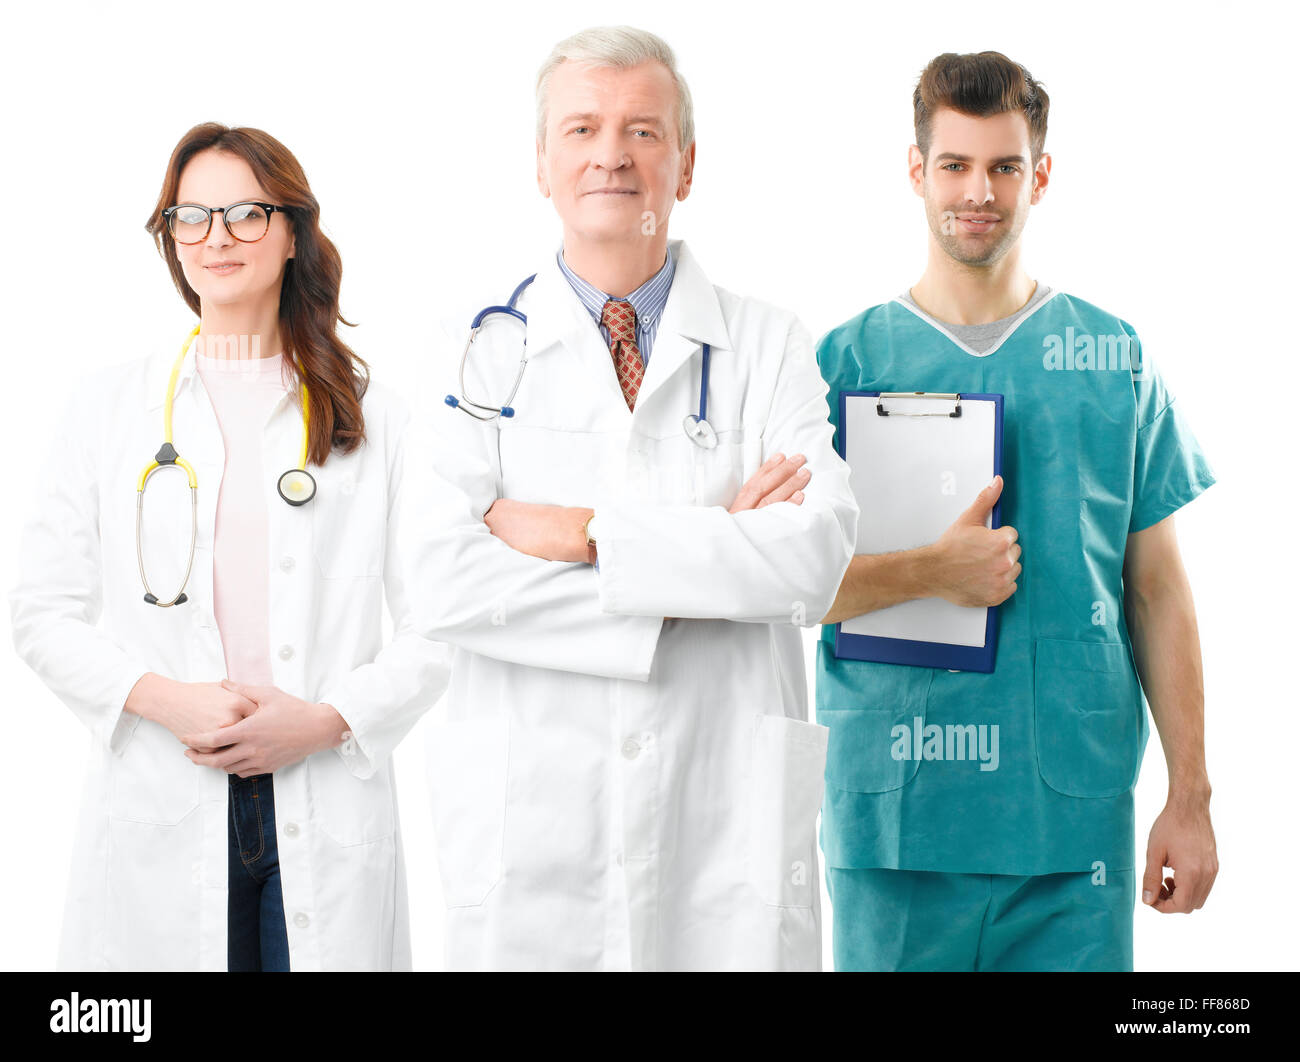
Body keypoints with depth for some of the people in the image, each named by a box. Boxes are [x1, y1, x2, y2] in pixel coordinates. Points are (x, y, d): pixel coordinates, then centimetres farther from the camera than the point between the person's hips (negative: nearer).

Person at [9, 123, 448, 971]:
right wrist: (161, 699, -10)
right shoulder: (108, 406, 10)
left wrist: (325, 720, -11)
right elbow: (45, 614, 6)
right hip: (160, 813, 0)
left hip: (327, 816, 0)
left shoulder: (374, 421, 7)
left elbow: (437, 629, 4)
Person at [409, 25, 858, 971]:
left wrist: (585, 532, -14)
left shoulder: (770, 348, 4)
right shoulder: (483, 352, 2)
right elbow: (445, 582, -11)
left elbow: (816, 557, -11)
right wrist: (707, 553, -13)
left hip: (728, 821, 0)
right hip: (531, 815, 0)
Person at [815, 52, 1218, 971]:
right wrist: (932, 572, -16)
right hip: (892, 816, 0)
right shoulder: (844, 362, 3)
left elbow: (1159, 592, 7)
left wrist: (1191, 798, 4)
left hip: (1077, 814, 1)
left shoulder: (1116, 360, 6)